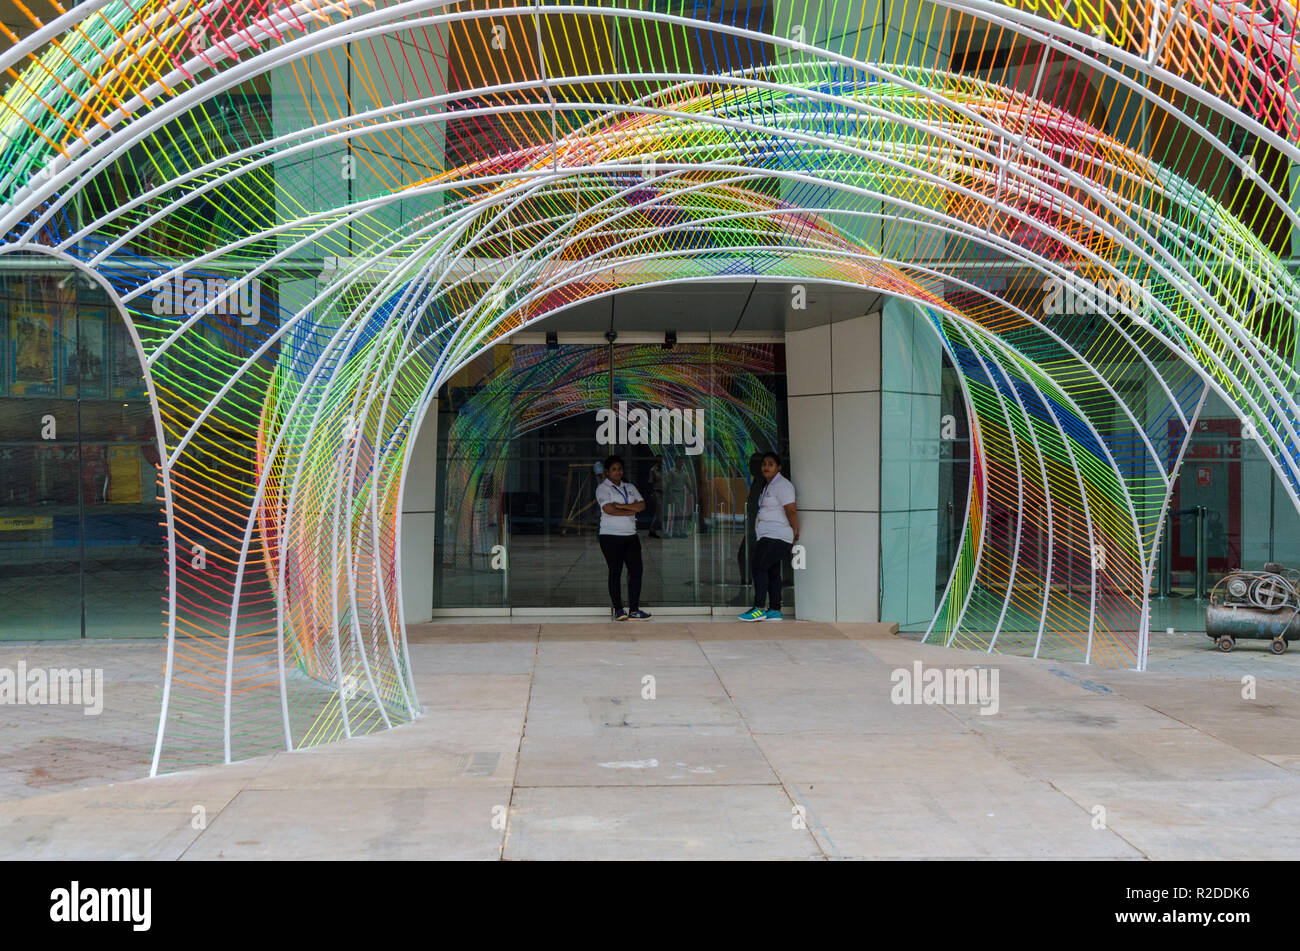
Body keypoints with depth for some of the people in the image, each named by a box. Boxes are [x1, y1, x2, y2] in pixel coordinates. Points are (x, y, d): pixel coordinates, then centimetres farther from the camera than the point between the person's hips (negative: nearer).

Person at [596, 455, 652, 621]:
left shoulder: (630, 487, 18)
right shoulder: (603, 488, 0)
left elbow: (642, 505, 4)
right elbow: (608, 509, -15)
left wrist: (621, 506, -9)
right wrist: (631, 510, -4)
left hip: (631, 535, 6)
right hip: (611, 536, -6)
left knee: (636, 570, -2)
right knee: (615, 572, -3)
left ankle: (634, 610, -1)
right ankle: (618, 610, 0)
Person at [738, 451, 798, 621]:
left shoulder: (781, 485, -12)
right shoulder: (769, 486, 20)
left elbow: (791, 511, -17)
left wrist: (795, 532, -9)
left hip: (776, 537, -10)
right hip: (769, 537, 10)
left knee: (759, 566, -13)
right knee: (772, 571, 8)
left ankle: (758, 609, -14)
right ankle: (775, 610, 9)